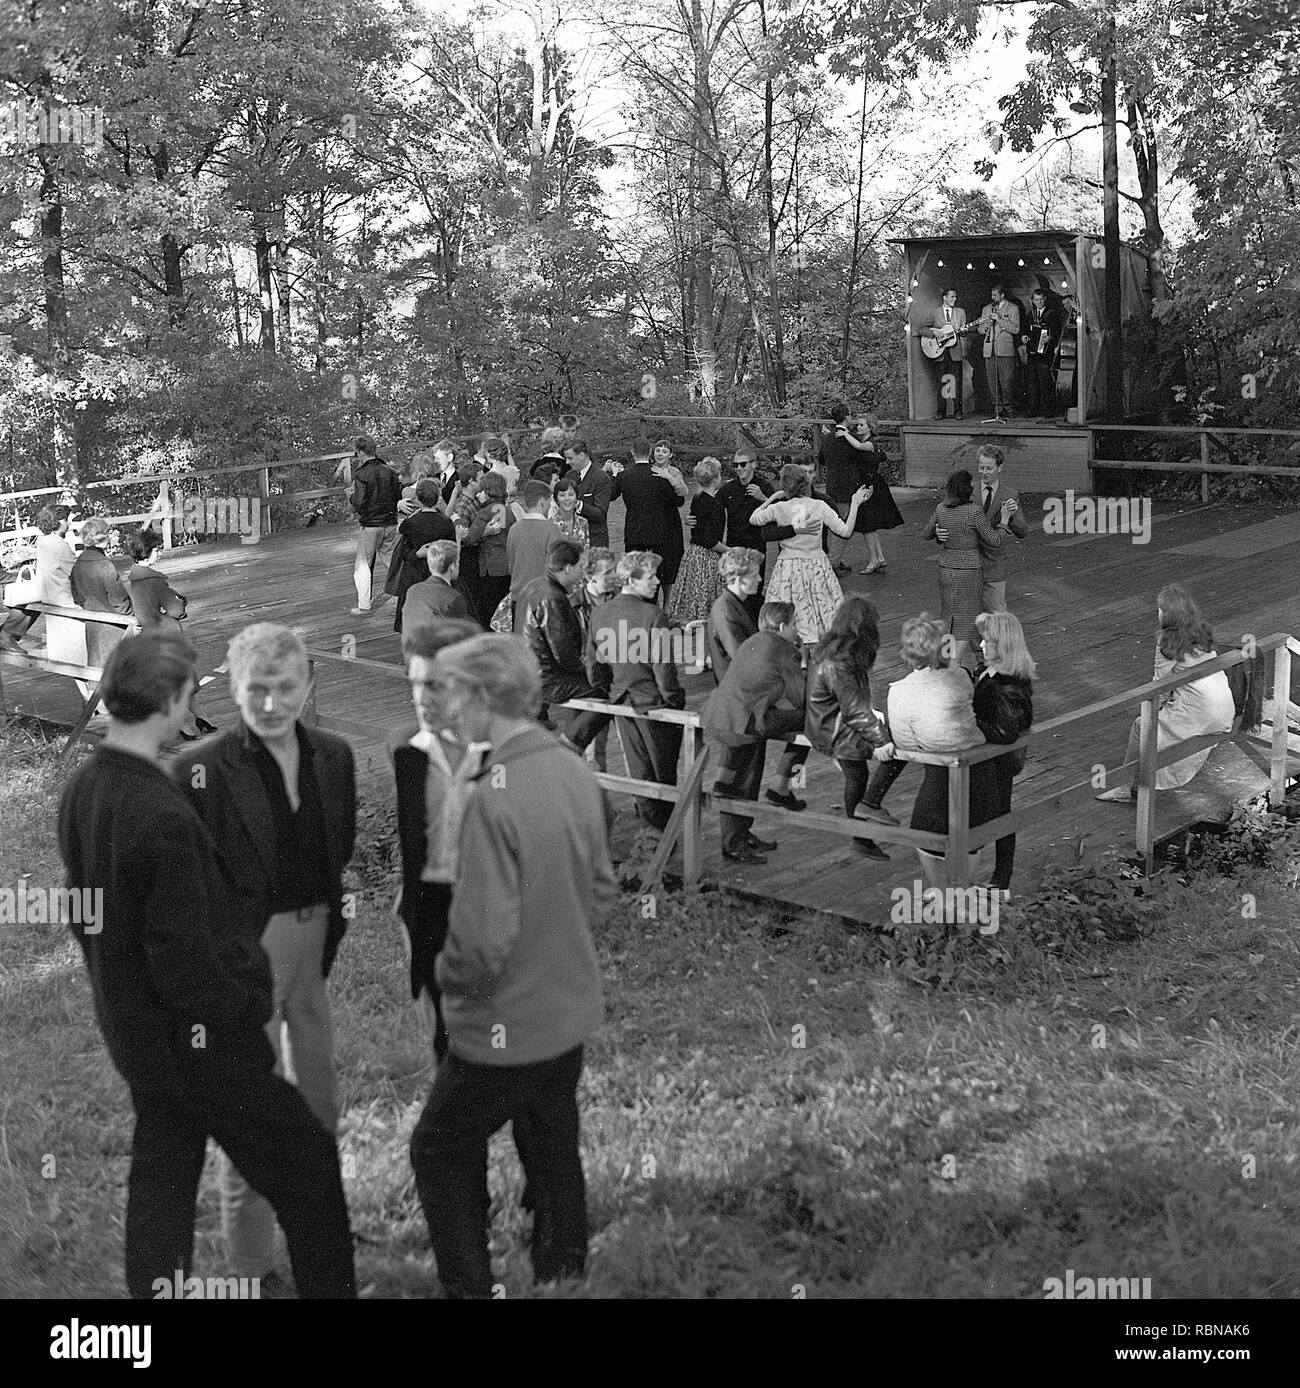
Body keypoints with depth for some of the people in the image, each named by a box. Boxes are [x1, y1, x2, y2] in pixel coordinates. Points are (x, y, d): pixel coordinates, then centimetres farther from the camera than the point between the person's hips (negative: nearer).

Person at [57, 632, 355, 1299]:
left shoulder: (81, 788, 0)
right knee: (308, 1168, 7)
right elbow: (183, 951, -26)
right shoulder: (160, 814, -28)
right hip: (194, 1036, -9)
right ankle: (328, 1285, 19)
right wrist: (243, 1020, -14)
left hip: (128, 1028, 9)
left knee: (161, 1172, 20)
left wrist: (113, 991, 19)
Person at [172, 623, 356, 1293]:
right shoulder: (203, 769, -14)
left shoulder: (333, 755, 3)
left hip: (321, 945, 6)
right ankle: (253, 1268, 21)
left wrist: (339, 929, 5)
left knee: (319, 1104, 18)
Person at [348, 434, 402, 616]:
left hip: (371, 525, -5)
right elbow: (400, 496, 7)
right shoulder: (389, 471, 4)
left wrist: (351, 496, 2)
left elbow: (359, 505, -18)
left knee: (362, 566, 5)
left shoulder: (361, 474, -13)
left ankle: (363, 606, 4)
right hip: (391, 524, 5)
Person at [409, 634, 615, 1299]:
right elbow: (601, 890, 8)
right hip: (572, 1013, 7)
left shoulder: (495, 797, -27)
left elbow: (483, 942, -26)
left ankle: (470, 1287, 19)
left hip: (507, 1029, -7)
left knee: (441, 1152, 13)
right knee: (554, 1156, 23)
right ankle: (564, 1276, 38)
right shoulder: (577, 771, -3)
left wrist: (447, 972, -7)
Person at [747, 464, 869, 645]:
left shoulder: (779, 508, -8)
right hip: (817, 564, 0)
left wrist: (770, 499, 10)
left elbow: (753, 519, 4)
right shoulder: (819, 506, -8)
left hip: (788, 565, 0)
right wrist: (855, 505, 3)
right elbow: (845, 531, -7)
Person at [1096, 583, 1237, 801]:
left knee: (1141, 726, 4)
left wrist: (1153, 709, 10)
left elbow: (1161, 683, -5)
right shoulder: (1201, 630, 11)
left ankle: (1127, 787, 9)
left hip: (1200, 713, -8)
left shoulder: (1168, 640, -11)